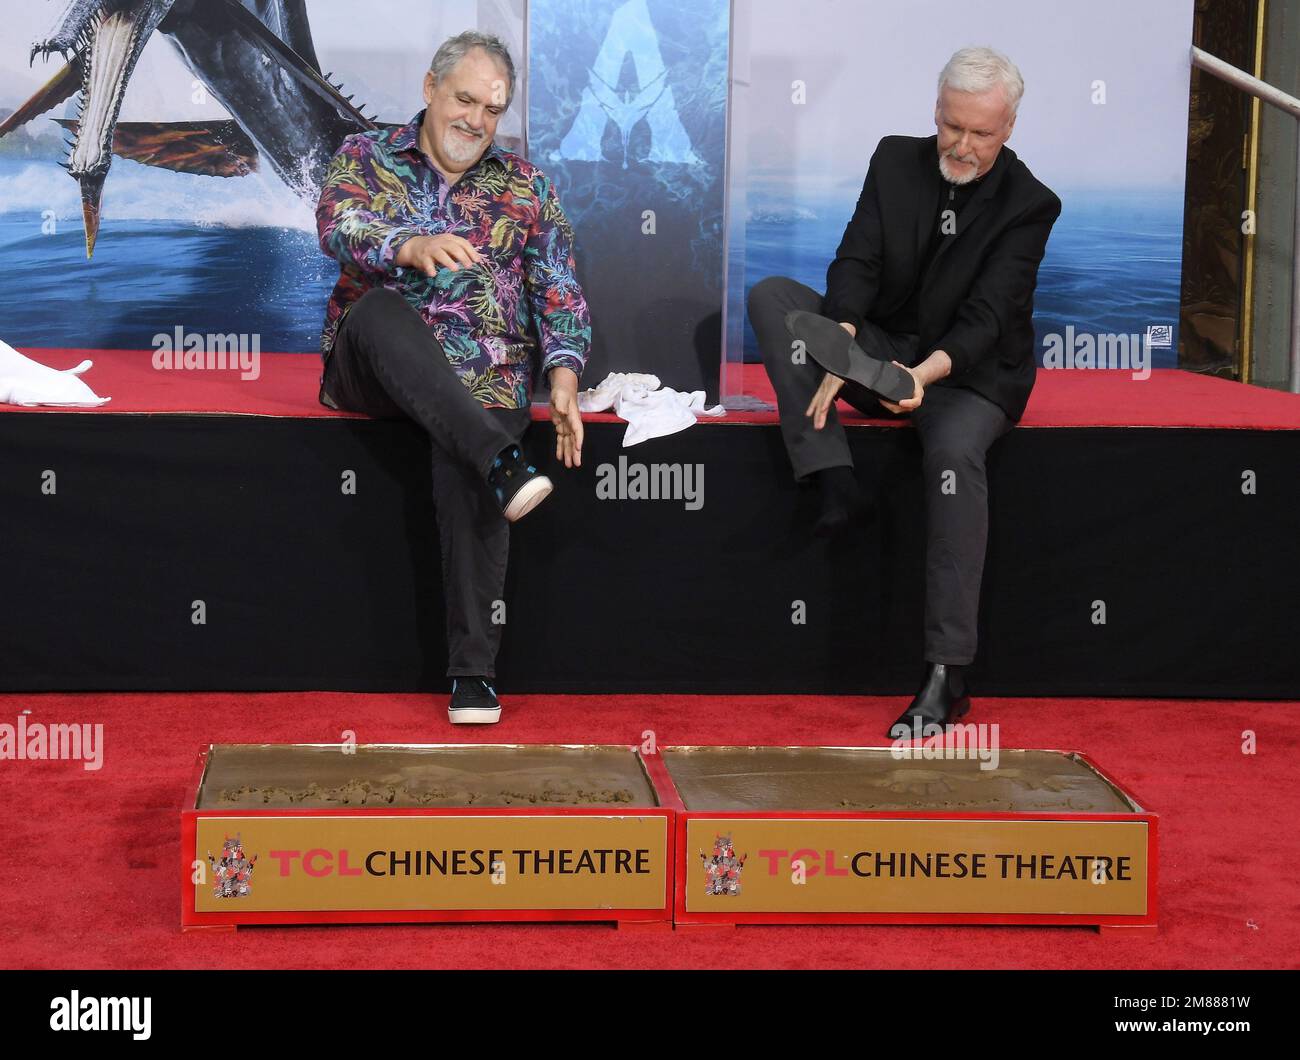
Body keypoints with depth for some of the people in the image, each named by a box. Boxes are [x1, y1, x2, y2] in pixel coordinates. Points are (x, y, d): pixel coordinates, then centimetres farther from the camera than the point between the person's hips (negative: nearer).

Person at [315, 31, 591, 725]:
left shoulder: (525, 188, 15)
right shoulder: (365, 158, 10)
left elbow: (560, 295, 8)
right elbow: (339, 231, -12)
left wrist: (563, 376, -11)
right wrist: (409, 247, -34)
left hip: (482, 373, 1)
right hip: (375, 364, 0)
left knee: (463, 462, -31)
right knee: (378, 310, -35)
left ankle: (474, 668, -29)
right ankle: (502, 463, -47)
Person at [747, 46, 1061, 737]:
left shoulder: (1028, 206, -9)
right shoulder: (896, 162, 2)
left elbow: (985, 318, -18)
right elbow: (855, 264, -7)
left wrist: (927, 372, -38)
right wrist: (840, 350, -26)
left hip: (969, 372, -5)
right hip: (880, 351, 5)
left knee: (954, 449, -38)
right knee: (770, 295, -16)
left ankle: (946, 677, -38)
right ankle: (835, 483, -29)